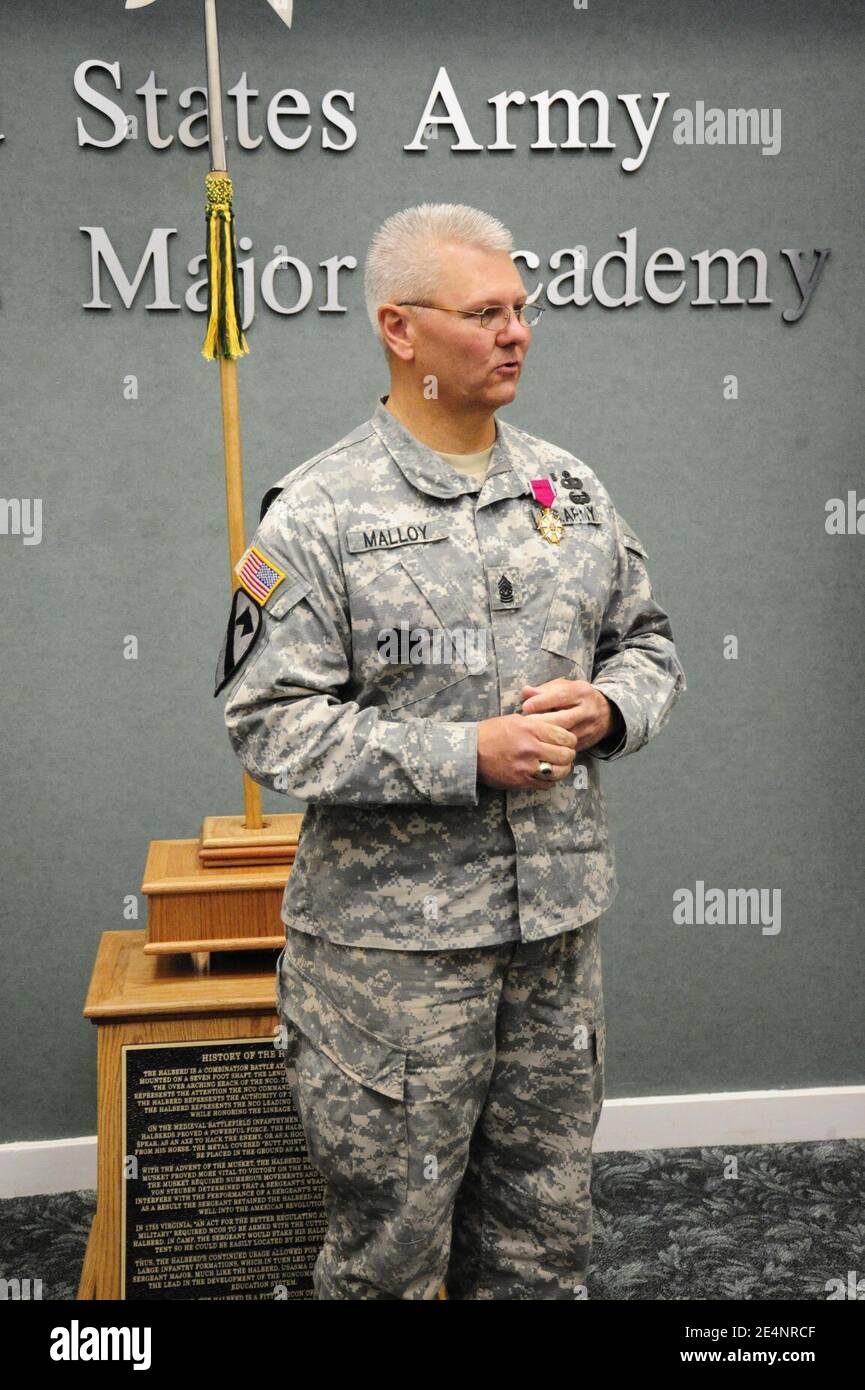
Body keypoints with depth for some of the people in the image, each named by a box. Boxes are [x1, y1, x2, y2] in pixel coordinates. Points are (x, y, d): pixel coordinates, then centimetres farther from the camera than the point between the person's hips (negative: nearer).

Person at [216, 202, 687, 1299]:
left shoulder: (570, 486, 7)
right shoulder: (318, 511, -10)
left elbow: (647, 642, 16)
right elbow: (272, 725, -14)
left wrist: (606, 707, -7)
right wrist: (468, 755, -21)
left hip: (559, 922, 5)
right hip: (392, 940, -5)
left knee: (542, 1236, 19)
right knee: (390, 1248, 11)